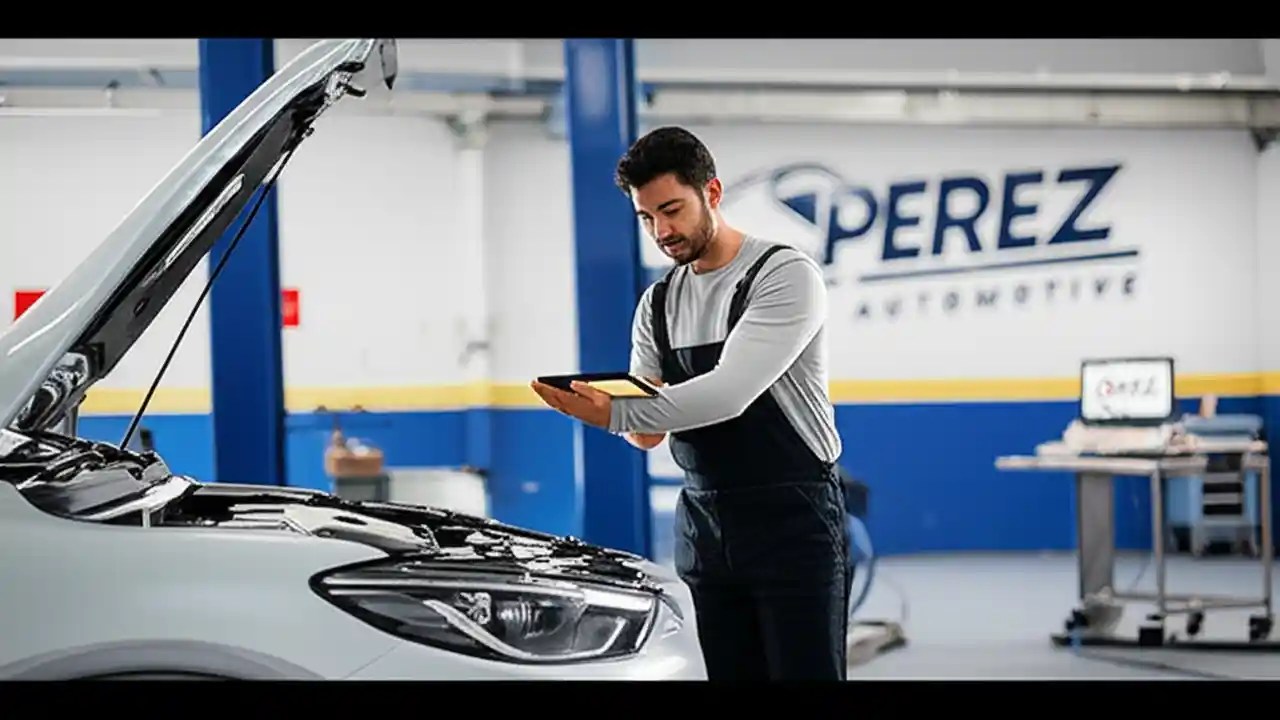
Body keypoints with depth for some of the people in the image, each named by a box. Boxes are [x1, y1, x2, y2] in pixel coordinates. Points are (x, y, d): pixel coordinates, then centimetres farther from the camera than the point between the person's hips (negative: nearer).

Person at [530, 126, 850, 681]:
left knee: (806, 673, -5)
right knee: (727, 674, 8)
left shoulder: (785, 276, -12)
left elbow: (729, 394, -24)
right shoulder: (658, 303, 11)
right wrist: (630, 417, -15)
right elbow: (648, 433, 9)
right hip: (703, 524, 7)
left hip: (792, 518, -6)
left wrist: (614, 413, -28)